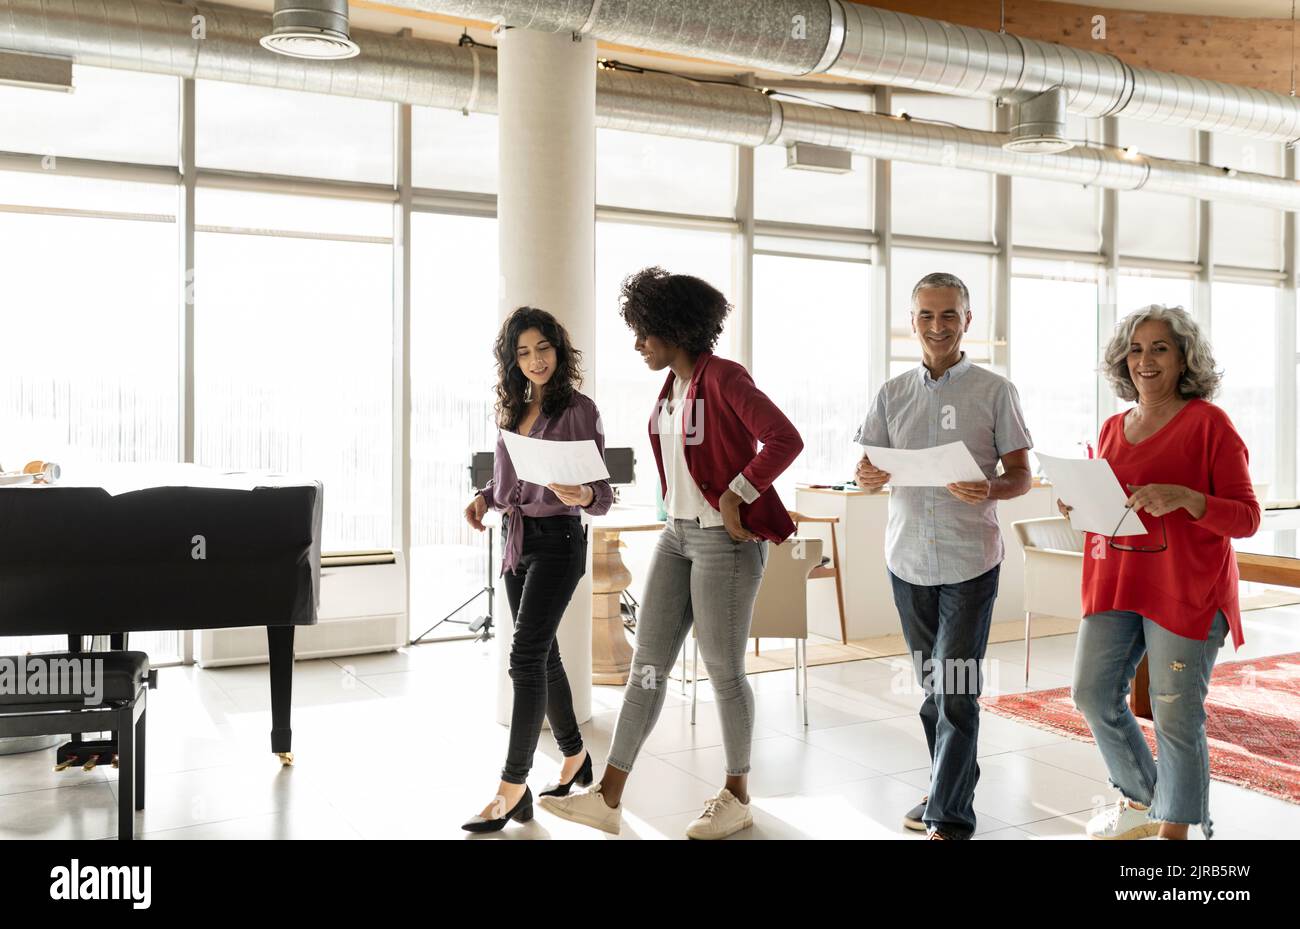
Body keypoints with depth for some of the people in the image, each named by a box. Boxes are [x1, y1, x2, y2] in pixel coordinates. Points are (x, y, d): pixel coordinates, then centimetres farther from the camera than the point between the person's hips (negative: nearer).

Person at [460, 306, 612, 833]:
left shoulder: (578, 410, -10)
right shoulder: (512, 410, 8)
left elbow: (603, 496, -13)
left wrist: (582, 495, -35)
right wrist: (484, 498, -1)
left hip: (556, 540, -7)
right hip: (516, 540, 7)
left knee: (526, 657, -12)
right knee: (543, 656, 15)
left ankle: (512, 788, -6)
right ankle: (574, 757, 32)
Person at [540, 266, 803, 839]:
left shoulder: (723, 378, -15)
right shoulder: (673, 383, 12)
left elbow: (786, 440, -21)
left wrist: (735, 496, -17)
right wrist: (678, 514, 13)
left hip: (725, 539, -8)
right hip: (678, 534, 9)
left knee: (723, 670, 3)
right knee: (648, 663, 7)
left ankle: (737, 798, 22)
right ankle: (608, 799, 12)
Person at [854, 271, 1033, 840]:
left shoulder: (994, 391, 0)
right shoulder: (893, 394, 9)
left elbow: (1021, 475, 1)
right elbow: (868, 470, 9)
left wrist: (989, 490, -21)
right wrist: (869, 477, -16)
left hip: (969, 561, -3)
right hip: (908, 558, 4)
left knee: (956, 691, -5)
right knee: (932, 687, 14)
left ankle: (949, 816, 2)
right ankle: (945, 788, 30)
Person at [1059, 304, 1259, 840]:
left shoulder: (1208, 423, -6)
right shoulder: (1113, 429, 11)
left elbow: (1247, 516, -9)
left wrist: (1185, 497, -25)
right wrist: (1078, 505, -1)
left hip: (1186, 590, -6)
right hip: (1114, 582, 6)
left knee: (1176, 717, 0)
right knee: (1093, 695, 7)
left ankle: (1175, 828, 20)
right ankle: (1141, 801, 30)